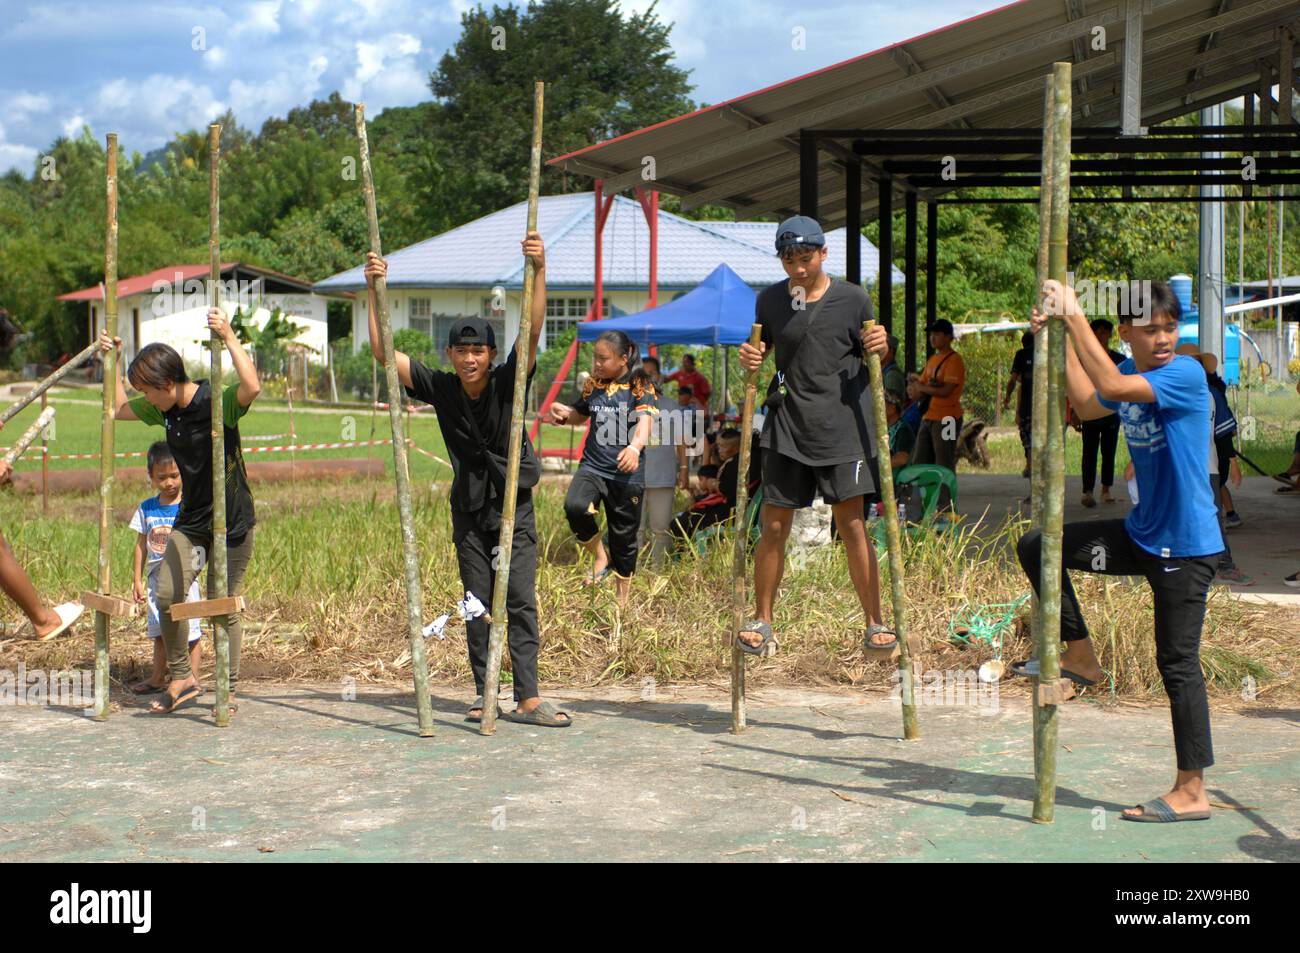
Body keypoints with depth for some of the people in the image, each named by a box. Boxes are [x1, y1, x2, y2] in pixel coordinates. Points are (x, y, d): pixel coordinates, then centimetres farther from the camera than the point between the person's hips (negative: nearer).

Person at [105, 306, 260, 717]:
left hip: (231, 523, -6)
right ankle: (182, 678, 9)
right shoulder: (163, 410, 5)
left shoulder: (218, 402, -17)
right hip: (190, 521, 6)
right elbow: (118, 409, 22)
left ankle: (229, 693, 15)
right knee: (166, 595, -8)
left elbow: (252, 387, -39)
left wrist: (229, 337, -36)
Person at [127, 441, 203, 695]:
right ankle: (158, 678, 27)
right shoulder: (146, 509, 5)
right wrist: (138, 580, 10)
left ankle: (192, 678, 9)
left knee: (190, 629, -1)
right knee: (159, 631, 15)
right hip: (157, 577, 5)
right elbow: (142, 544, 10)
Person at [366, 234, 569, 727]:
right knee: (478, 606, 5)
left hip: (513, 508, -2)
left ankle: (528, 699, -10)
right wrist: (374, 291, -15)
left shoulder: (507, 382, -10)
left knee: (521, 602, -7)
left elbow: (532, 331, -24)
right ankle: (485, 694, 11)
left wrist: (539, 271, -35)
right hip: (468, 511, 3)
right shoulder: (440, 388, -5)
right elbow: (383, 350, -6)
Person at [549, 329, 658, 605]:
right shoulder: (593, 385, 8)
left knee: (624, 537, 7)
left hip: (626, 473, -3)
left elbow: (645, 422, -22)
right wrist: (564, 414, 1)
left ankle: (623, 599, 27)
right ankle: (600, 556, -3)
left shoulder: (641, 387, -6)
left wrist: (635, 447, -43)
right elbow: (581, 415, 25)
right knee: (574, 506, -28)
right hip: (593, 465, 3)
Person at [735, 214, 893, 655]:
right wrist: (749, 360, -6)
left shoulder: (853, 299, 1)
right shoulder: (770, 300, 5)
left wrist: (879, 349, -11)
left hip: (842, 425, -2)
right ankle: (762, 621, 16)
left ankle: (875, 623, 6)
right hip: (787, 424, 2)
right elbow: (762, 351, 16)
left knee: (851, 524, -3)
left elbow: (870, 359, 11)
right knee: (774, 526, 3)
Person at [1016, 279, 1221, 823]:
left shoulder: (1185, 374, -19)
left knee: (1177, 663, -4)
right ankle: (1080, 656, 17)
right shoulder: (1133, 374, 5)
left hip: (1186, 547, -8)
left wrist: (1074, 316, -28)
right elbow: (1088, 406, 23)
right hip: (1142, 534, 8)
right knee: (1035, 547, 7)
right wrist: (1061, 339, 15)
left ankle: (1192, 793, 5)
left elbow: (1111, 387, -34)